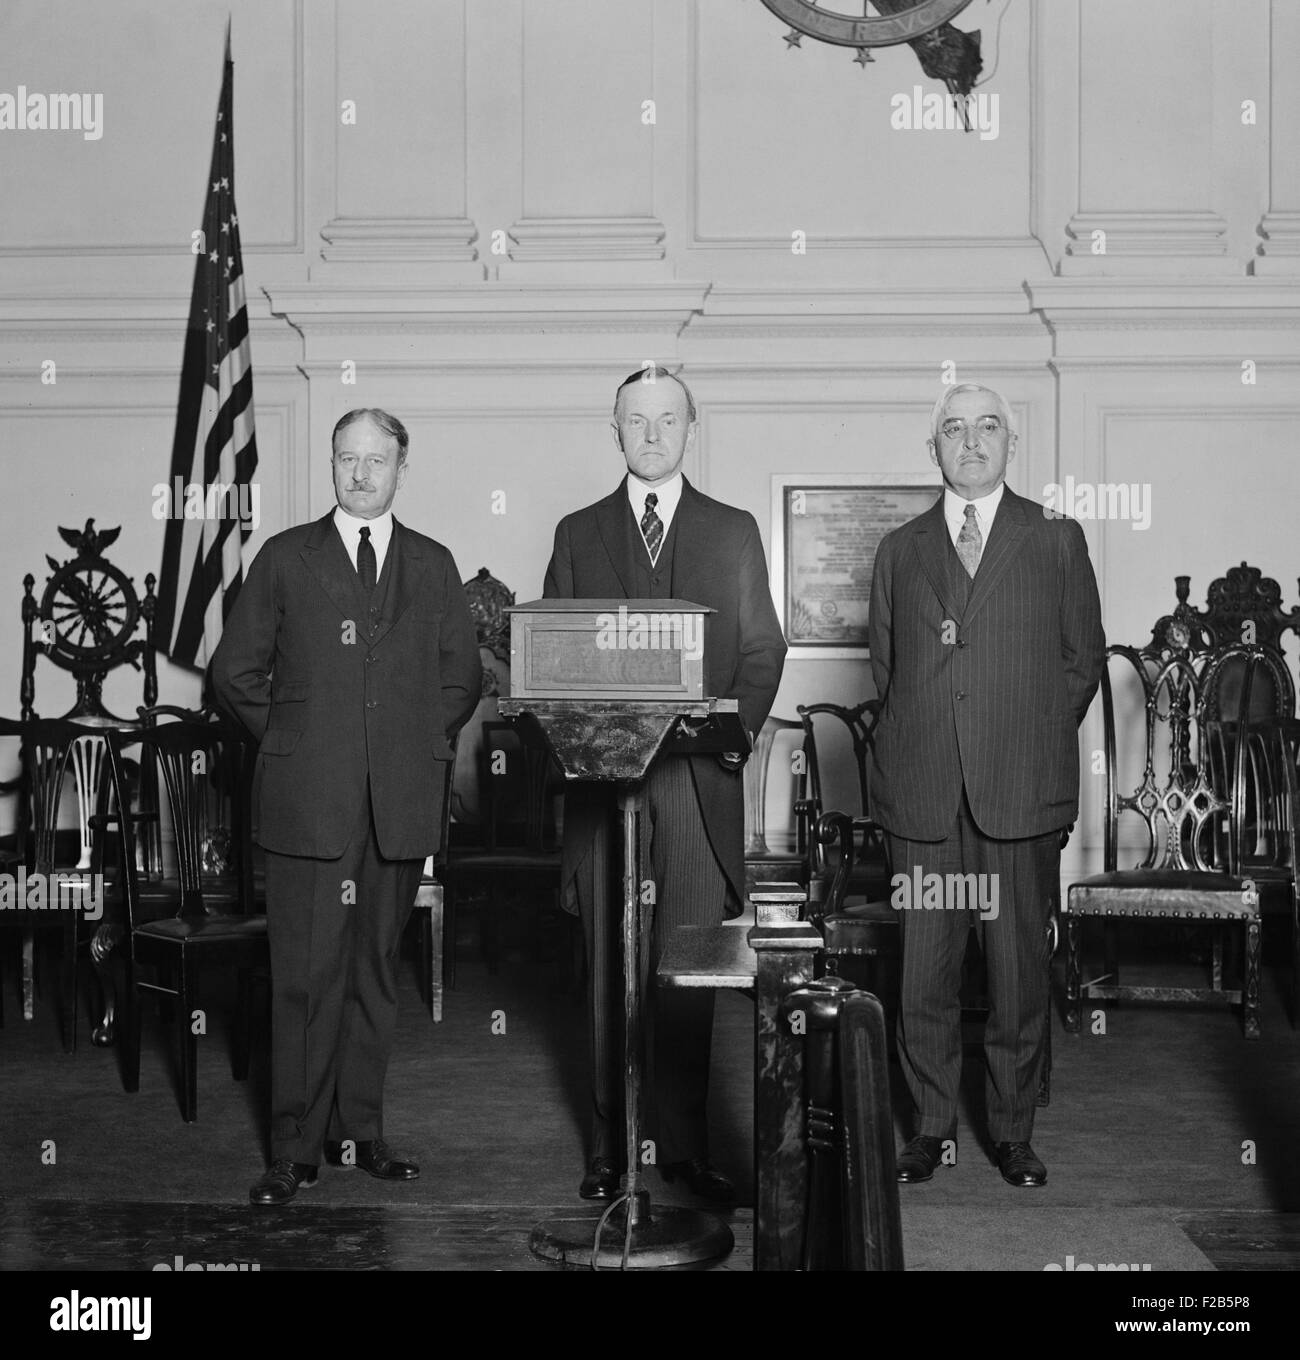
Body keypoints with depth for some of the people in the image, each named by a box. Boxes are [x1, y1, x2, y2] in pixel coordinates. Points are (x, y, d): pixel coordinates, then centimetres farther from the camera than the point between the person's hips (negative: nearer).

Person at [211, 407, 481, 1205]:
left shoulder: (433, 566, 12)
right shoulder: (285, 558, 7)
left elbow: (462, 676, 17)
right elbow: (236, 670, 8)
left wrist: (426, 745, 8)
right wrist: (289, 742, 4)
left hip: (404, 802, 2)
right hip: (309, 801, -2)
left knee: (376, 974, 8)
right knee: (307, 976, -3)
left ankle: (360, 1132, 18)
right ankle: (295, 1149, 4)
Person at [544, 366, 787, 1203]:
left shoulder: (735, 533, 12)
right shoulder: (577, 535, 13)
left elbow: (763, 649, 9)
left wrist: (739, 726, -7)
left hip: (699, 779, 0)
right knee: (609, 966, 3)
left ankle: (687, 1145, 9)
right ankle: (609, 1147, 11)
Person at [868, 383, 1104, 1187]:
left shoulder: (1057, 539, 9)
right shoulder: (900, 549, 15)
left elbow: (1084, 656, 10)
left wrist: (1037, 739, 5)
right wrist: (917, 740, 7)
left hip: (1022, 789, -1)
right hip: (922, 790, 1)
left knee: (1021, 964, 2)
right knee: (926, 966, 4)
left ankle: (1014, 1132, 15)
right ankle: (933, 1126, 17)